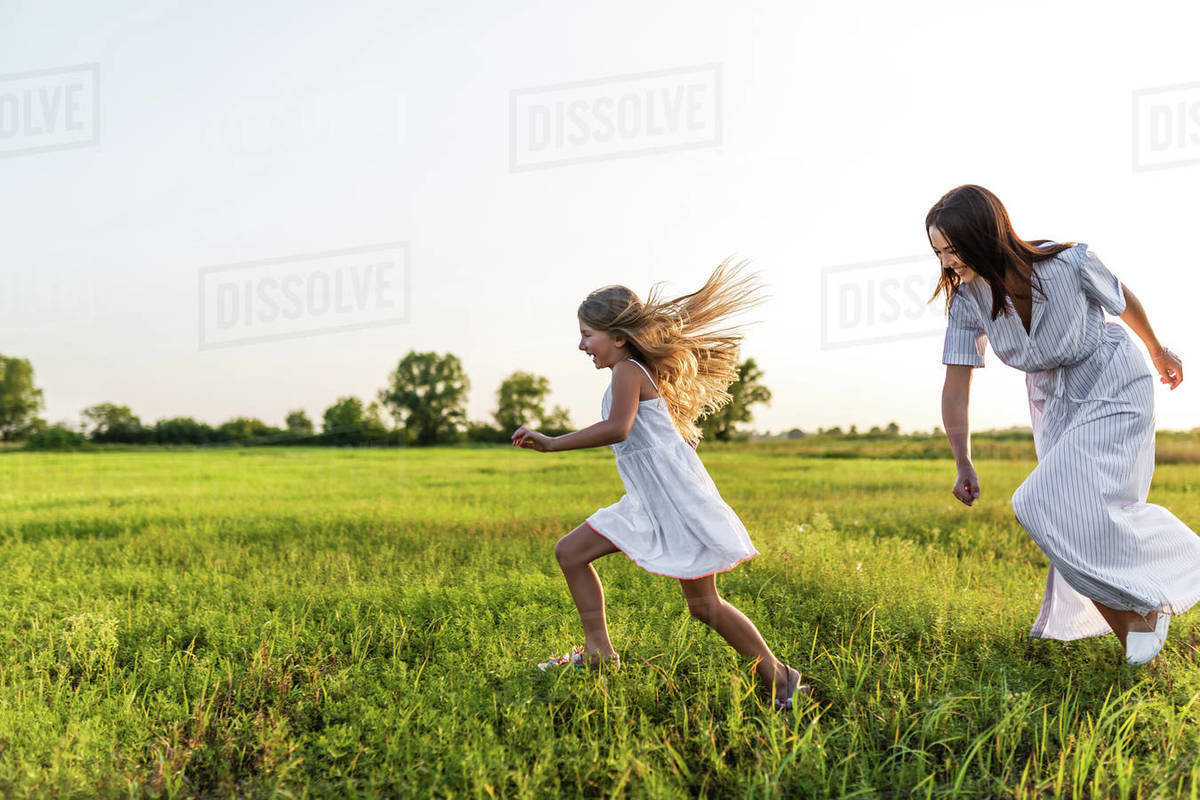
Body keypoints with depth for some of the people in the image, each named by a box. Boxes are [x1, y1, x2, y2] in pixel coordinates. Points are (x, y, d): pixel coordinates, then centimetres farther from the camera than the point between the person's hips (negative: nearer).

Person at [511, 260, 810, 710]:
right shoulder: (639, 374, 18)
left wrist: (552, 443, -27)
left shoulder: (627, 371, -11)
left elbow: (617, 428, -29)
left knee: (703, 605, -3)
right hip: (646, 504, 10)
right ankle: (598, 653, 12)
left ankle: (779, 678, 11)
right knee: (570, 552, 6)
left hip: (676, 497, -10)